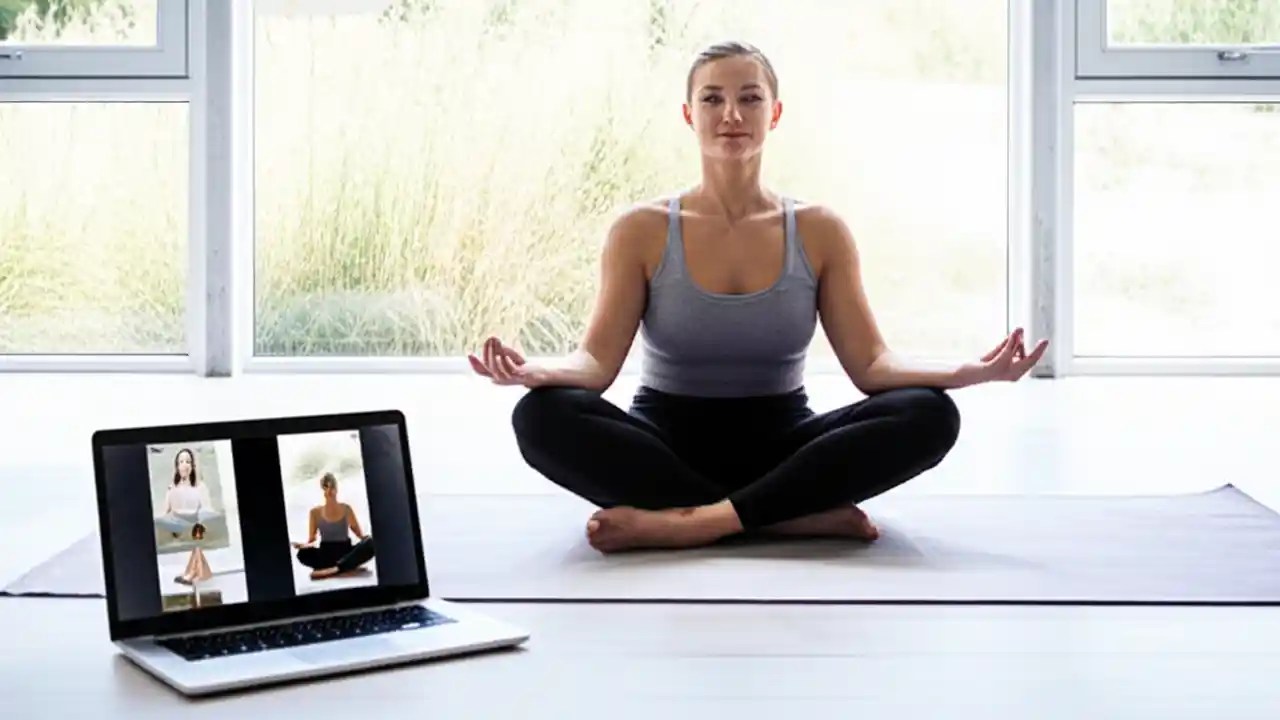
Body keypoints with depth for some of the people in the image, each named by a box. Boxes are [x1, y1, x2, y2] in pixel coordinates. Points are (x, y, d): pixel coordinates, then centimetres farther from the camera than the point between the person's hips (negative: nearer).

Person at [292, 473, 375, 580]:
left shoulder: (346, 509, 3)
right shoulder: (315, 512, 2)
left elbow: (360, 533, 7)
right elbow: (311, 540, 4)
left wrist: (366, 538, -16)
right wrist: (304, 545, -19)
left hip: (346, 552, 0)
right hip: (326, 553, 0)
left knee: (370, 544, -30)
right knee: (303, 554, -34)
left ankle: (334, 569, -37)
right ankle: (349, 566, -31)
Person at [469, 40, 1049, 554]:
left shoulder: (819, 232, 2)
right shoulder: (641, 231, -2)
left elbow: (871, 364, -4)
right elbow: (598, 359, -9)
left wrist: (965, 371, -24)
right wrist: (535, 370, -33)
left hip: (779, 445, 1)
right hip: (668, 442, -1)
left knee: (928, 414, -26)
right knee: (543, 415, -33)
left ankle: (691, 521, -34)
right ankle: (804, 516, -30)